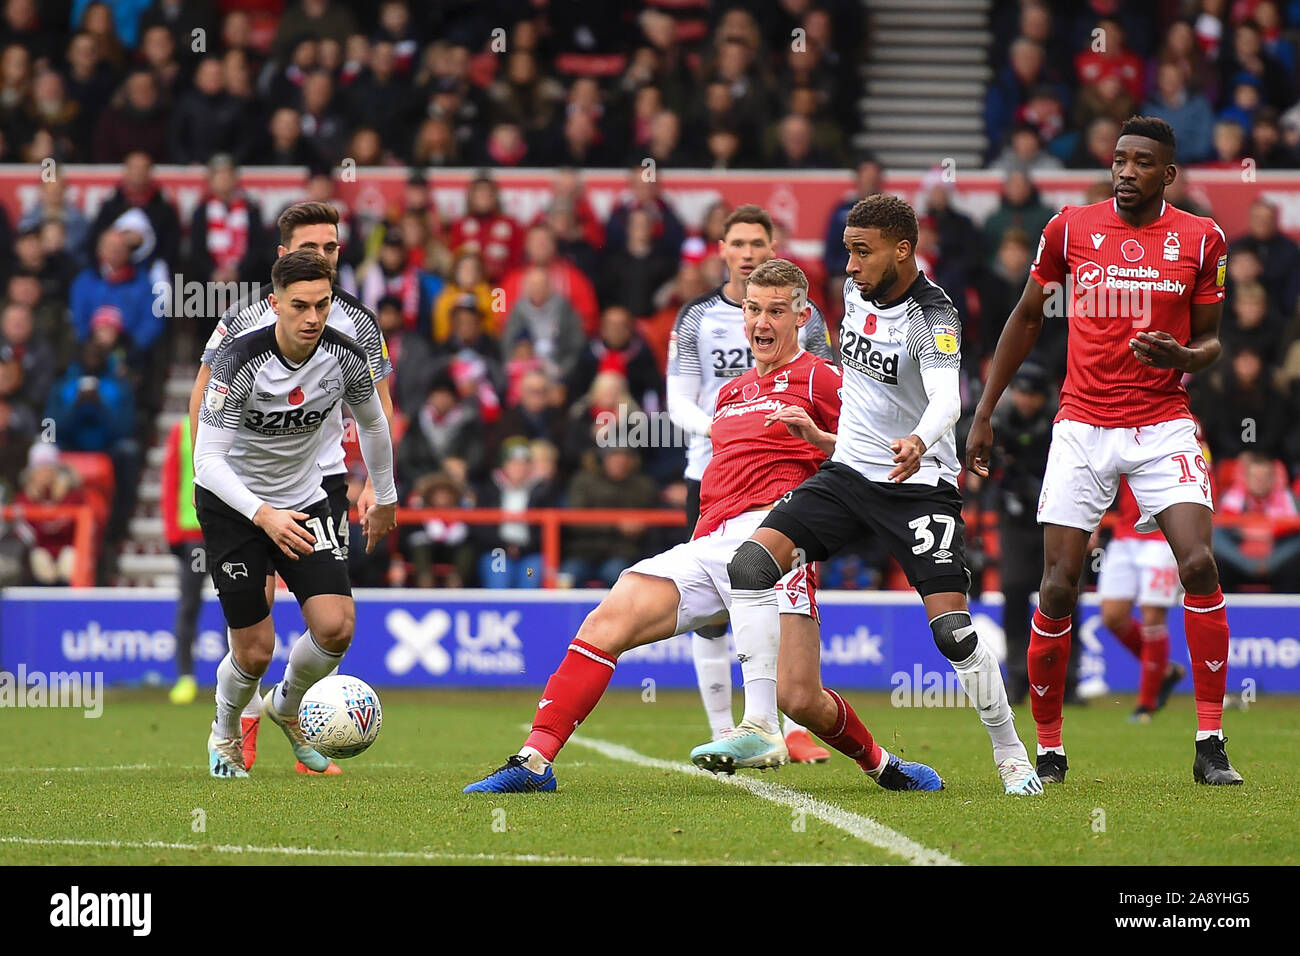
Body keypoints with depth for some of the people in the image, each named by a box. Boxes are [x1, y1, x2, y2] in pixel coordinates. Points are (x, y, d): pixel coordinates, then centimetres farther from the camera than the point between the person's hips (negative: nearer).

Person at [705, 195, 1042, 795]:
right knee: (751, 564, -14)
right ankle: (758, 729, -11)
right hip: (848, 471, 6)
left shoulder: (932, 316, -17)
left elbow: (946, 397, -34)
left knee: (952, 629, -15)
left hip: (919, 483, -6)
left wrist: (919, 443, -54)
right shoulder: (857, 290, 3)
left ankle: (1011, 757, 5)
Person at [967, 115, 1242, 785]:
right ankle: (1048, 749, 11)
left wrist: (1184, 355, -15)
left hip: (1163, 422, -1)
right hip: (1082, 424, 1)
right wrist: (983, 414, 12)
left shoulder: (1201, 239, 1)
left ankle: (1211, 746, -11)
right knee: (1058, 589, -5)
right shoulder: (1071, 228, 2)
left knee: (1199, 565, -18)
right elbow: (1026, 318, 14)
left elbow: (1210, 340, 10)